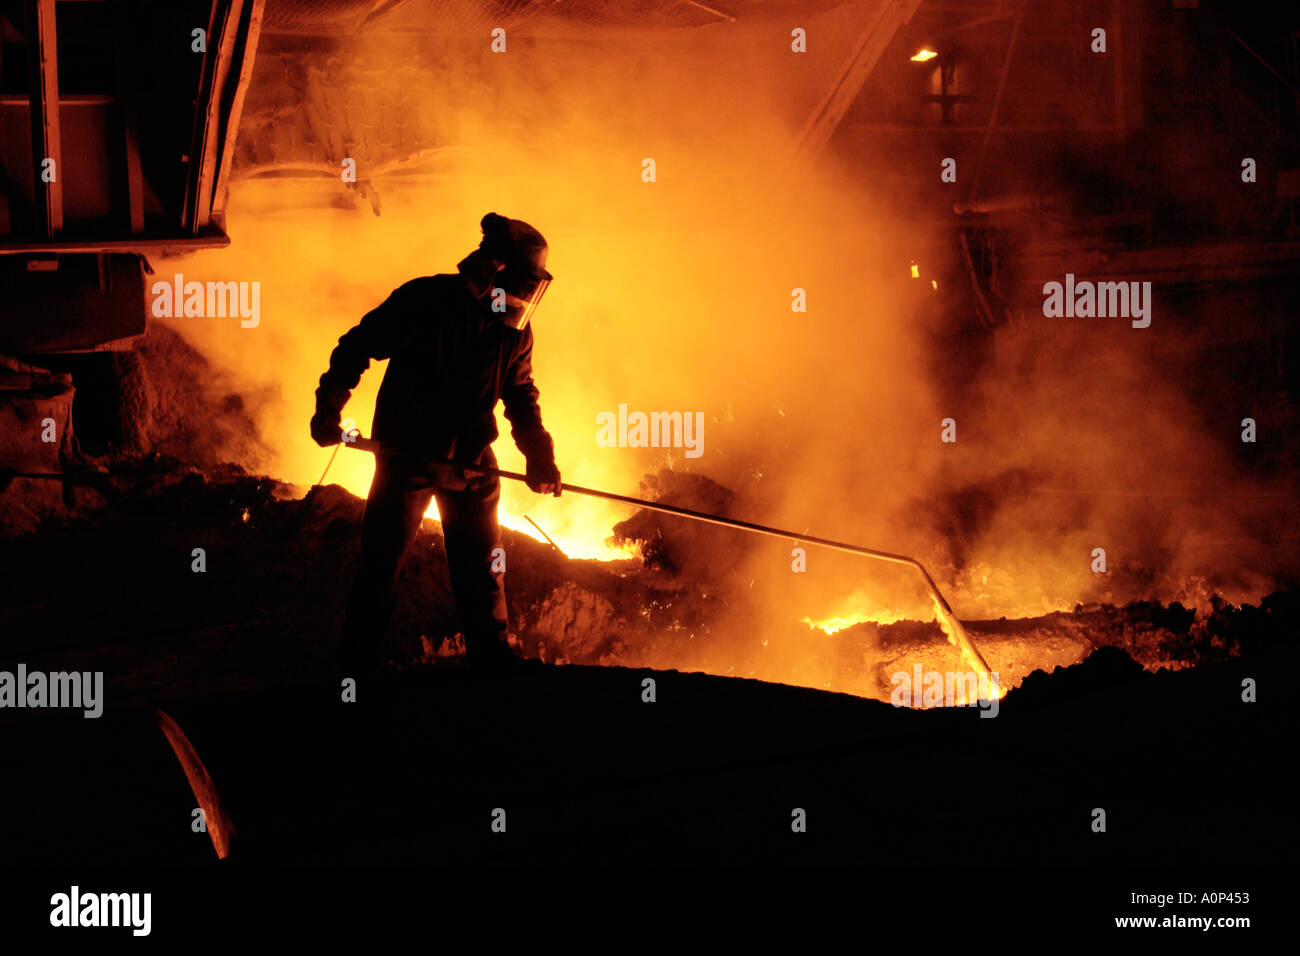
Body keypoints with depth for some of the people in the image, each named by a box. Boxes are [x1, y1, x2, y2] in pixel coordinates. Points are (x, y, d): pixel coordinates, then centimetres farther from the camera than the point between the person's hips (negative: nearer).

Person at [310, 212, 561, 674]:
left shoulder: (516, 329, 1)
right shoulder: (425, 301, -15)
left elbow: (520, 394, 15)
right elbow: (357, 346, -7)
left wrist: (539, 455, 7)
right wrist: (329, 409, -10)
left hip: (471, 463, 4)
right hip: (407, 458, -4)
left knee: (481, 566, 8)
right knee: (382, 563, -1)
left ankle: (491, 654, 23)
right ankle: (355, 663, 11)